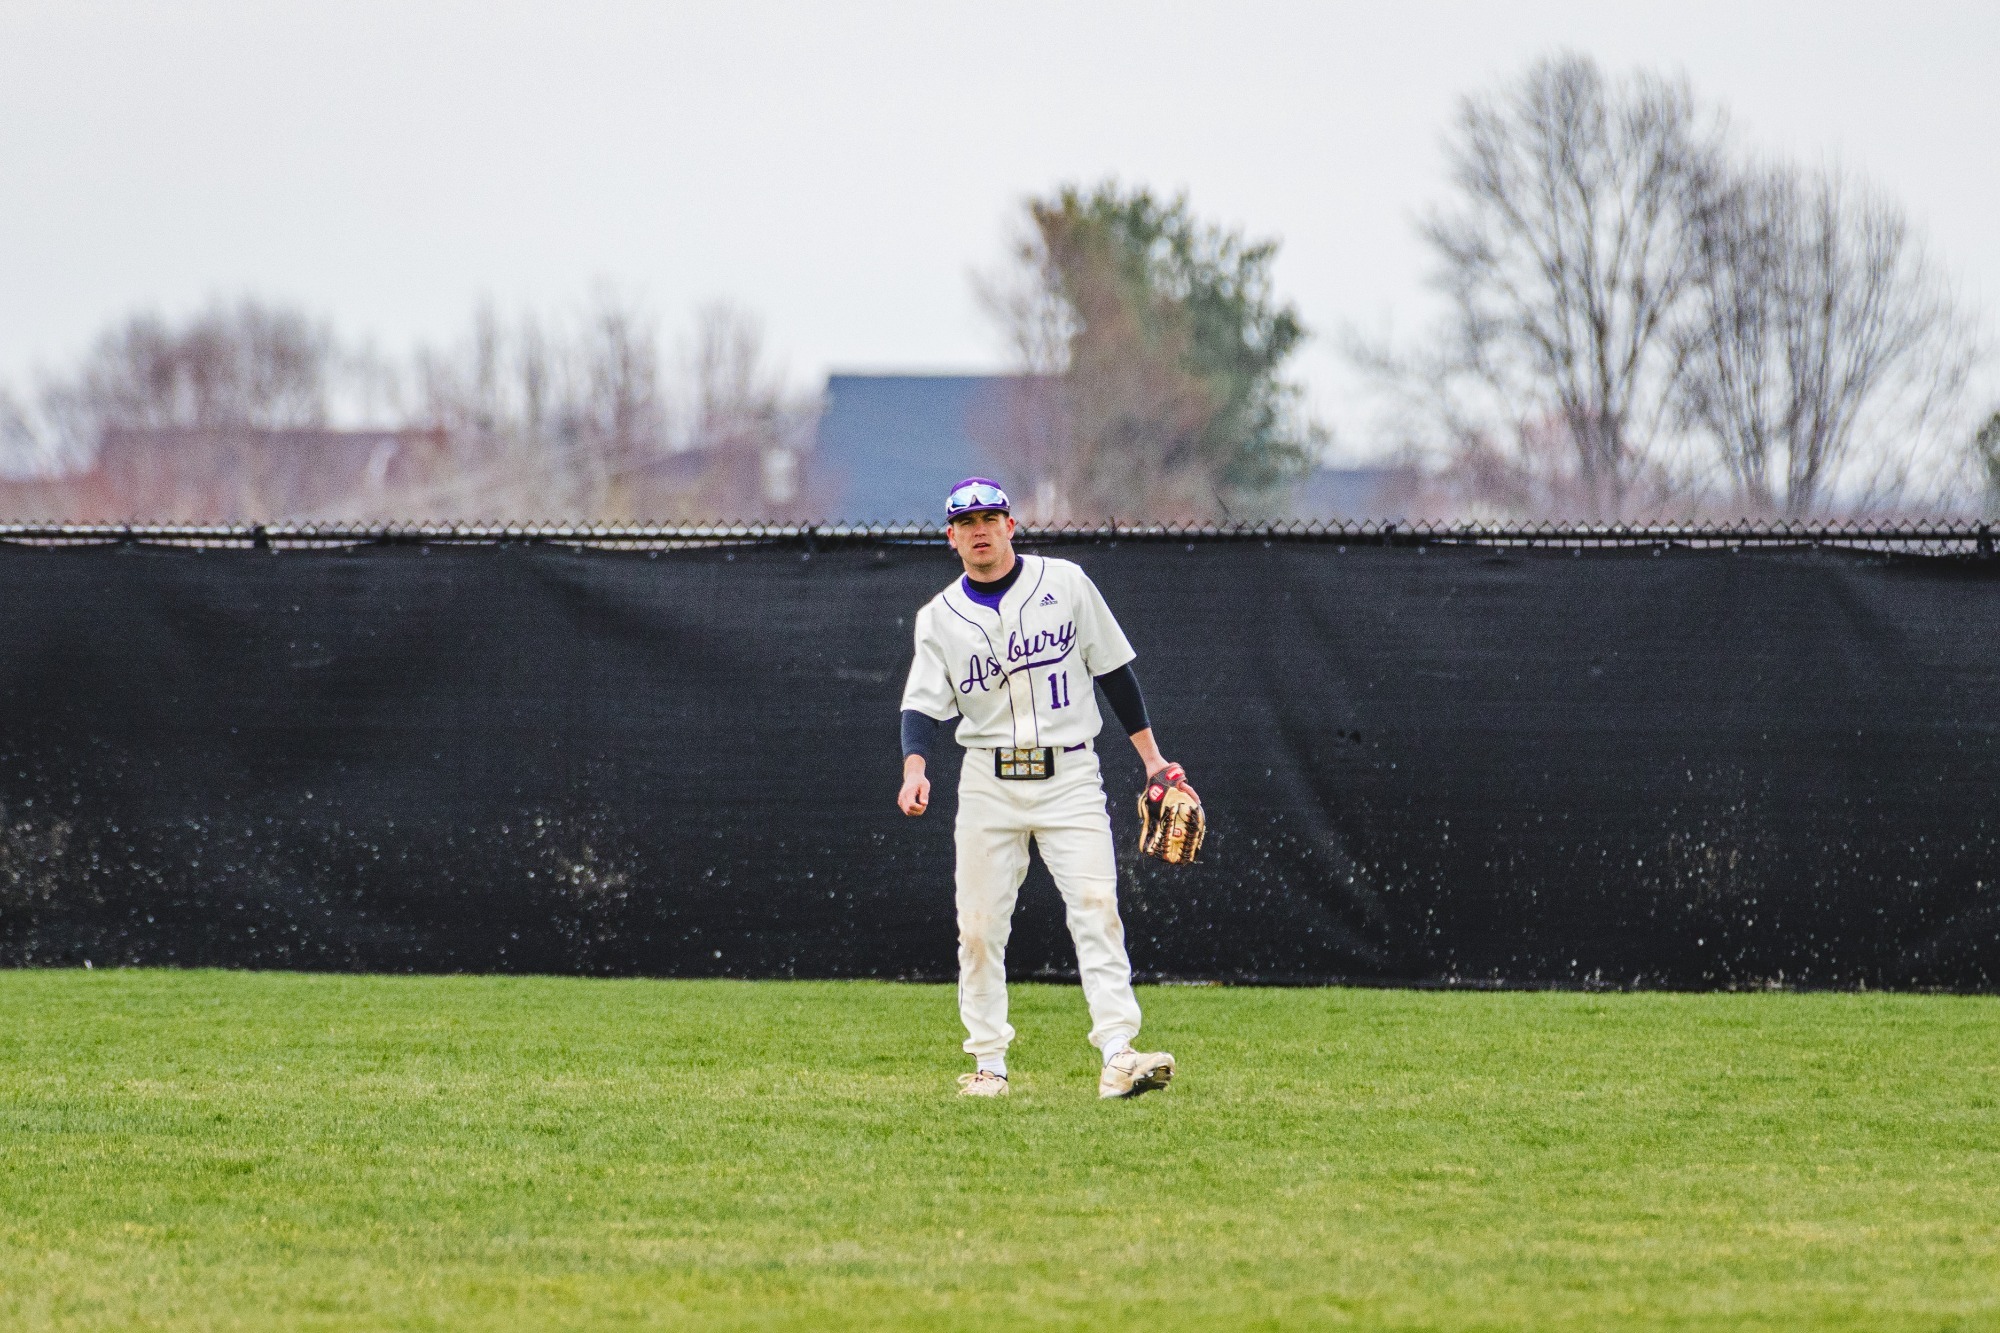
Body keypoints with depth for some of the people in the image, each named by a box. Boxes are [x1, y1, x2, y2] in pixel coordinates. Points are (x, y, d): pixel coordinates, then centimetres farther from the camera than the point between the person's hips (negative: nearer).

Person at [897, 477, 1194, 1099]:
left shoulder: (1065, 583, 3)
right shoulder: (940, 617, 5)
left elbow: (1113, 670, 8)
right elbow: (923, 705, -1)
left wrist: (1152, 757, 6)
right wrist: (914, 769, -21)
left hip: (1069, 775, -2)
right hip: (988, 784, 2)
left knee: (1096, 907, -15)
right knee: (980, 924, 1)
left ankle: (1118, 1057, -23)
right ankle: (988, 1063, 11)